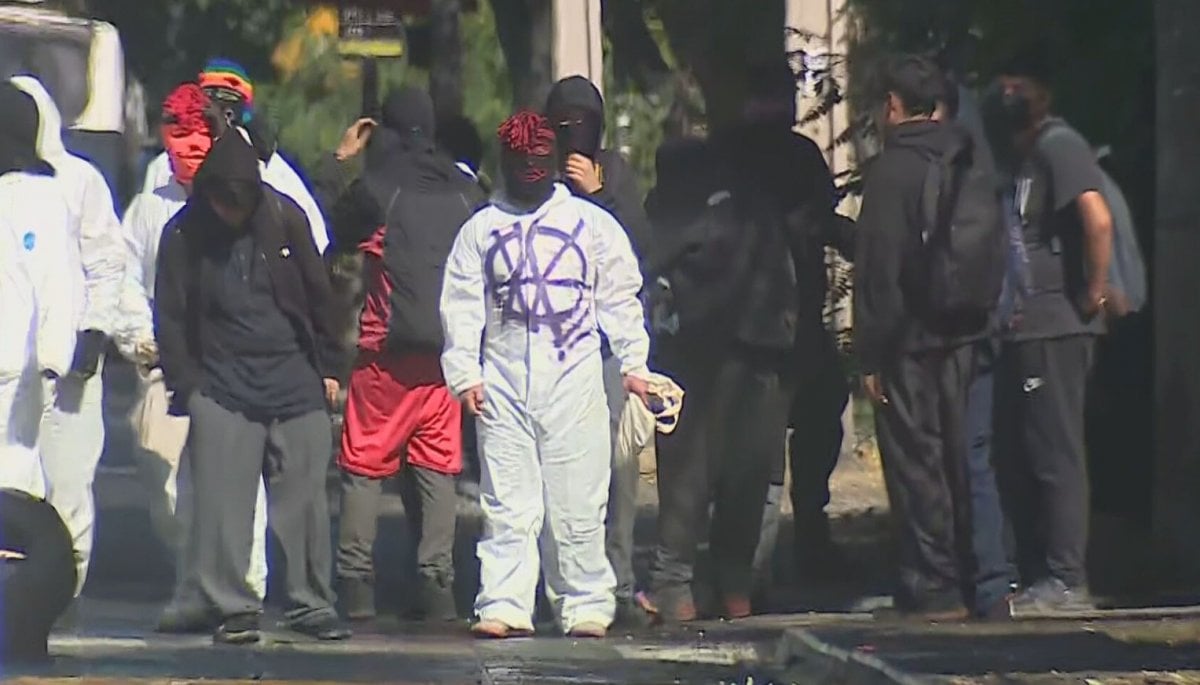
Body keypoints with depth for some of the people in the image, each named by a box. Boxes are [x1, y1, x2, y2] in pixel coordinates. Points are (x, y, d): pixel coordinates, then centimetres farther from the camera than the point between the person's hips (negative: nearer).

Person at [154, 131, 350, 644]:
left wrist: (327, 367, 9)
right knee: (223, 501, -5)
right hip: (222, 387, -1)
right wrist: (185, 384, -3)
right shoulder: (183, 235, -3)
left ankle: (311, 602, 13)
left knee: (304, 496, 4)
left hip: (295, 384, 1)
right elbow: (171, 317, 3)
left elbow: (317, 294, 8)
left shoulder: (284, 218, 0)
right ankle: (232, 607, 2)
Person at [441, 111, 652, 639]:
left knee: (578, 504, -1)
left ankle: (585, 605, 6)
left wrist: (633, 363, 5)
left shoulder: (592, 223, 9)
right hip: (503, 381, 1)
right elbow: (461, 307, 9)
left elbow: (620, 297, 11)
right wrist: (464, 374, 0)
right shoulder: (480, 229, 11)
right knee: (506, 504, -2)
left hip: (574, 381, -1)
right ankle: (504, 605, -2)